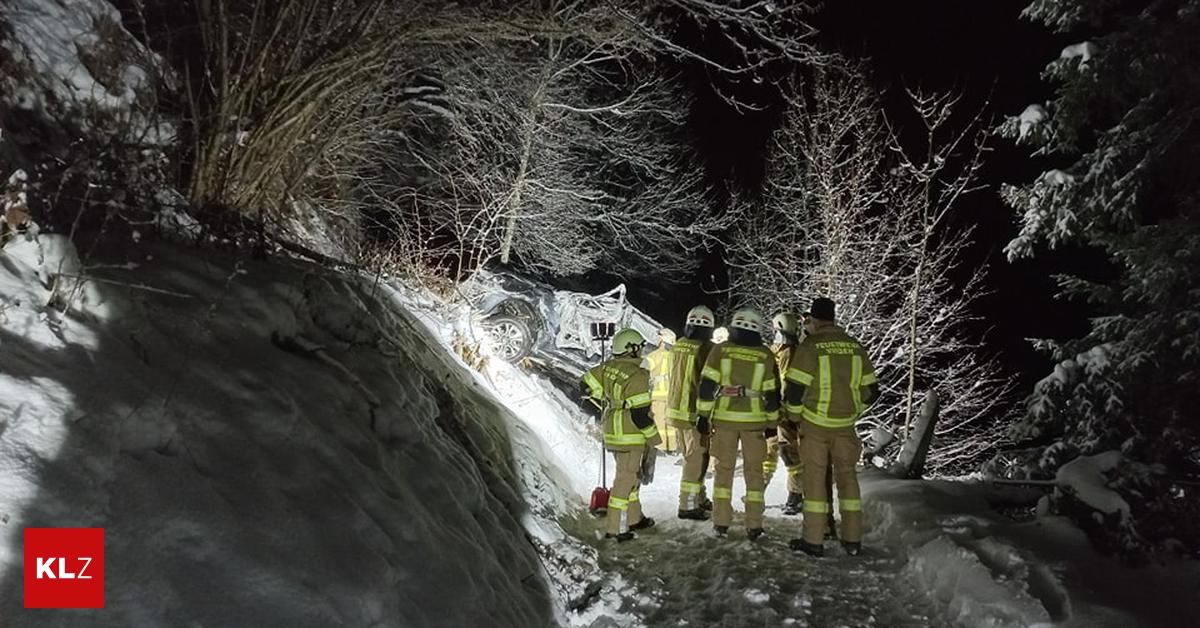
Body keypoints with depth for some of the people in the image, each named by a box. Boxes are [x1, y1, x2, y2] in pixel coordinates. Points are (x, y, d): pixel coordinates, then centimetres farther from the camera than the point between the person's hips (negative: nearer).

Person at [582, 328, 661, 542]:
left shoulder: (606, 368, 2)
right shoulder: (637, 376, -21)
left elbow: (587, 386, 8)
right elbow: (640, 413, -20)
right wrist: (653, 437, -9)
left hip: (612, 434, 8)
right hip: (630, 436, -8)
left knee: (631, 475, 22)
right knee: (625, 479, 0)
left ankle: (633, 518, 34)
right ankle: (615, 528, 5)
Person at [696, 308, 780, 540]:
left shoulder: (721, 350, -4)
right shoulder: (765, 356, -1)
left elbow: (707, 385, -5)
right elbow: (771, 393, 2)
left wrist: (704, 415, 2)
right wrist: (771, 422, 12)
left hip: (724, 418, 0)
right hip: (755, 420, 0)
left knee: (724, 468, 9)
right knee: (754, 470, 9)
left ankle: (721, 522, 11)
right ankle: (754, 525, 11)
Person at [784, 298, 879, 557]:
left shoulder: (809, 346, -11)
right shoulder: (855, 347, 4)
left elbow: (795, 388, -12)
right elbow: (871, 390, 10)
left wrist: (794, 412, 6)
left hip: (815, 423, -4)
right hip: (845, 425, 4)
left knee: (815, 477, 4)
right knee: (847, 475, 13)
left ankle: (813, 540, 7)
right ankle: (852, 539, 18)